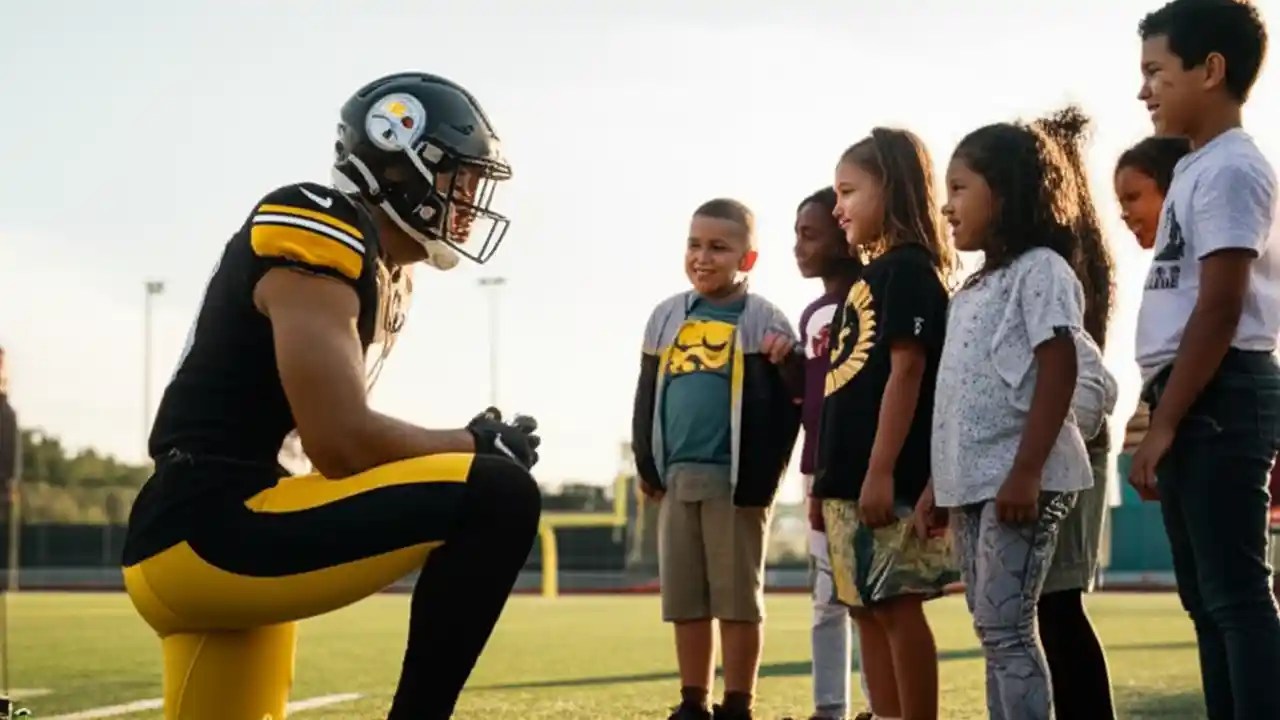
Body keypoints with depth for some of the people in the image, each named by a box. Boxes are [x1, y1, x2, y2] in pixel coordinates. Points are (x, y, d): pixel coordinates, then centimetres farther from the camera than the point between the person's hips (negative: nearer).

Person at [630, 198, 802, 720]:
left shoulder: (764, 322, -3)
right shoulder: (666, 317, 11)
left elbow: (786, 405, -5)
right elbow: (646, 397, 16)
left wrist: (765, 475, -12)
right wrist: (647, 465, 10)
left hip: (736, 479, -5)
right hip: (677, 477, 5)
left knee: (738, 598, 0)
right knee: (684, 598, 8)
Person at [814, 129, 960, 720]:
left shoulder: (909, 269, -8)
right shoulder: (869, 277, 19)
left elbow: (906, 372, -16)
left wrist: (881, 470, -21)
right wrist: (826, 478, 19)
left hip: (889, 477, -10)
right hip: (849, 477, 10)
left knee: (897, 605, -8)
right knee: (866, 609, 9)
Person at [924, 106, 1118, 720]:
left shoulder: (1041, 269, -7)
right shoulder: (973, 289, 20)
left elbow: (1059, 372, -16)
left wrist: (1026, 471, -23)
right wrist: (937, 482, 18)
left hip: (1018, 480, -9)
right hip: (971, 481, 9)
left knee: (1005, 626, -11)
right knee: (992, 629, 9)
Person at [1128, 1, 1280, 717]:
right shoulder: (1200, 168, 18)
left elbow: (1220, 309, -18)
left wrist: (1163, 424, -18)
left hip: (1220, 397, -10)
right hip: (1201, 401, 10)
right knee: (1208, 594, 11)